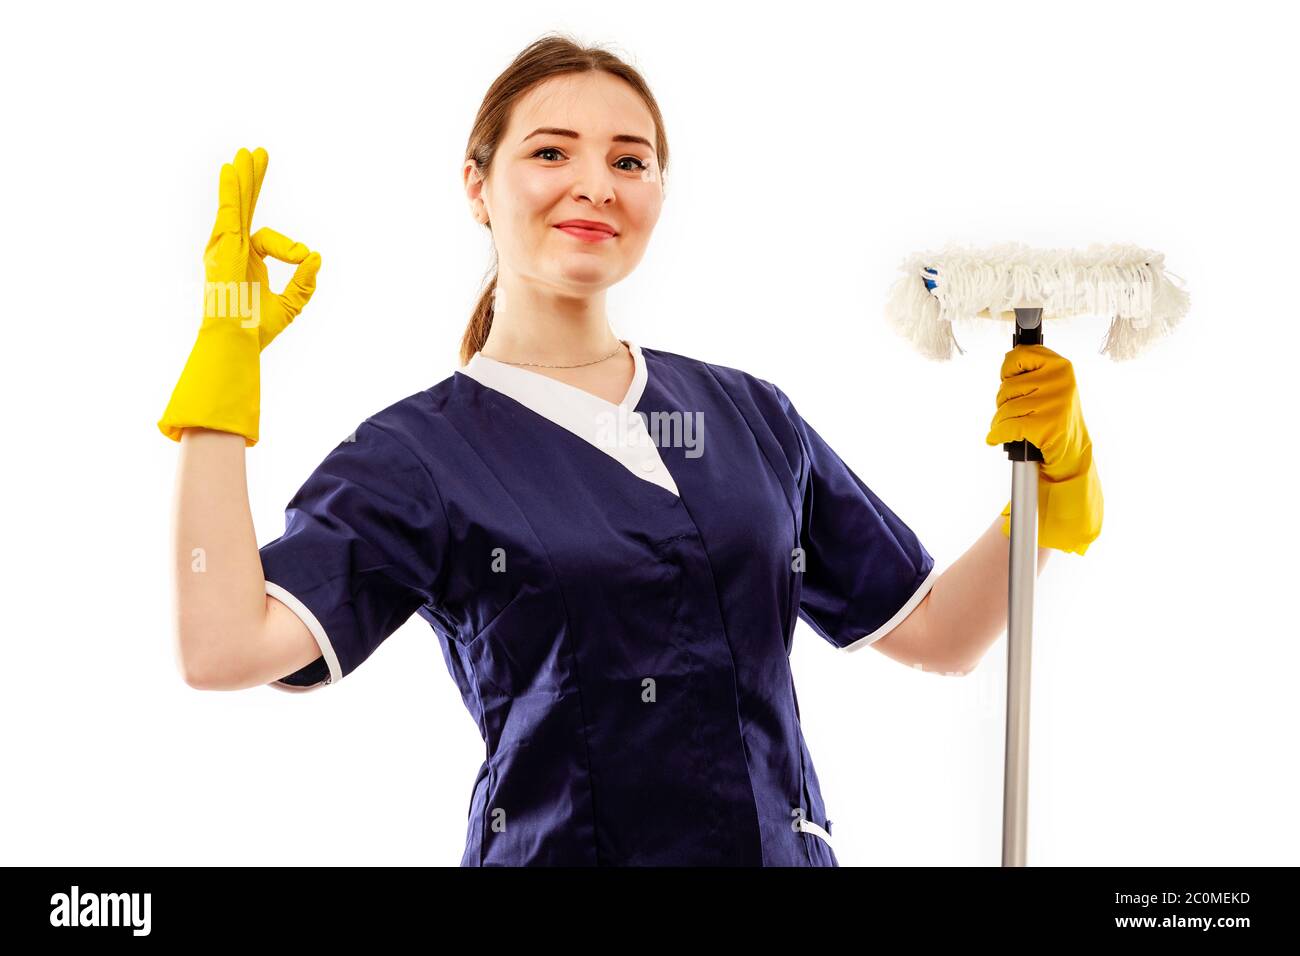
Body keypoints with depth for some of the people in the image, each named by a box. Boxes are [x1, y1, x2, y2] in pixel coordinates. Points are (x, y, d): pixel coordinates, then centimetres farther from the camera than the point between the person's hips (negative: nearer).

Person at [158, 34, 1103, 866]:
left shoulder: (749, 415, 8)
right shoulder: (419, 453, -4)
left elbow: (935, 632, 12)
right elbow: (224, 646, -20)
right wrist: (224, 355, -15)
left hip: (788, 845, 4)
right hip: (558, 849, -3)